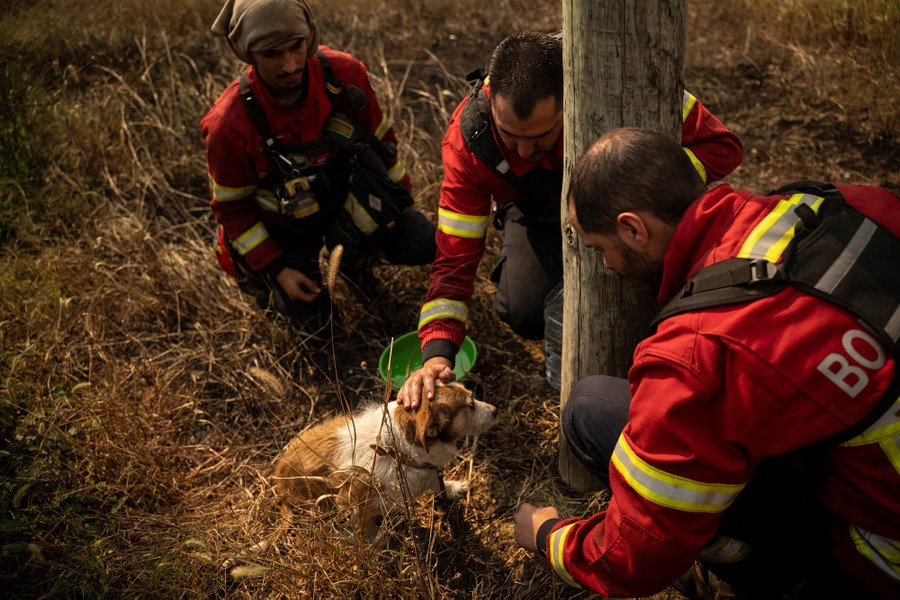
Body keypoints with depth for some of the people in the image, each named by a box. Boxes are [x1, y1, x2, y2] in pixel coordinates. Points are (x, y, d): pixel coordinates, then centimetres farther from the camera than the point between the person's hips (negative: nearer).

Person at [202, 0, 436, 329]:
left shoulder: (344, 73, -23)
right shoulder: (230, 124, -29)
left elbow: (381, 141, -4)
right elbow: (231, 207, -14)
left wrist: (401, 202, 3)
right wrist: (277, 269, -15)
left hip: (347, 198, 2)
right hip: (286, 222, -2)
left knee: (424, 244, -14)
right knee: (306, 314, -8)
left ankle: (352, 258, 14)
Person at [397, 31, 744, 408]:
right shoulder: (470, 137, -31)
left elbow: (722, 147, -31)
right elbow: (455, 256, -29)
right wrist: (437, 355, -41)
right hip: (537, 209, 1)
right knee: (527, 311, -26)